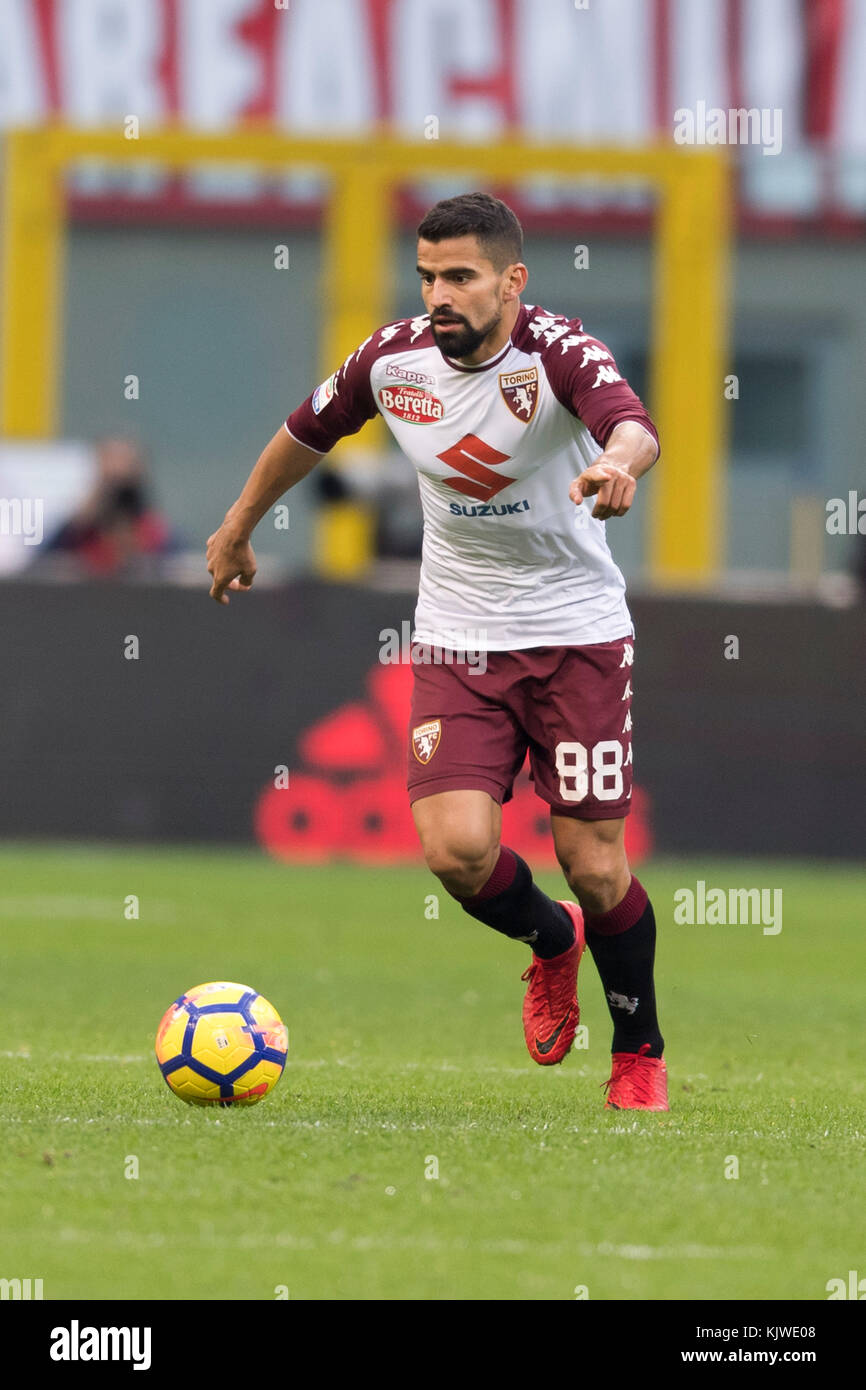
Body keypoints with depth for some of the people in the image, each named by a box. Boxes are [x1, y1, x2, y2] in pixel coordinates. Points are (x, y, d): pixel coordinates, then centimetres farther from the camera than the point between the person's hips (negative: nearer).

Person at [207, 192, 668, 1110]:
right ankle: (551, 941, 20)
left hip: (575, 632, -3)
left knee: (595, 867, -4)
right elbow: (309, 430, 14)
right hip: (457, 637, 3)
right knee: (456, 847, -16)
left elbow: (630, 421, -42)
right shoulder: (393, 359, -7)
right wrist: (238, 527, 27)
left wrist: (620, 460, -66)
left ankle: (640, 1053, 23)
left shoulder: (553, 350, -20)